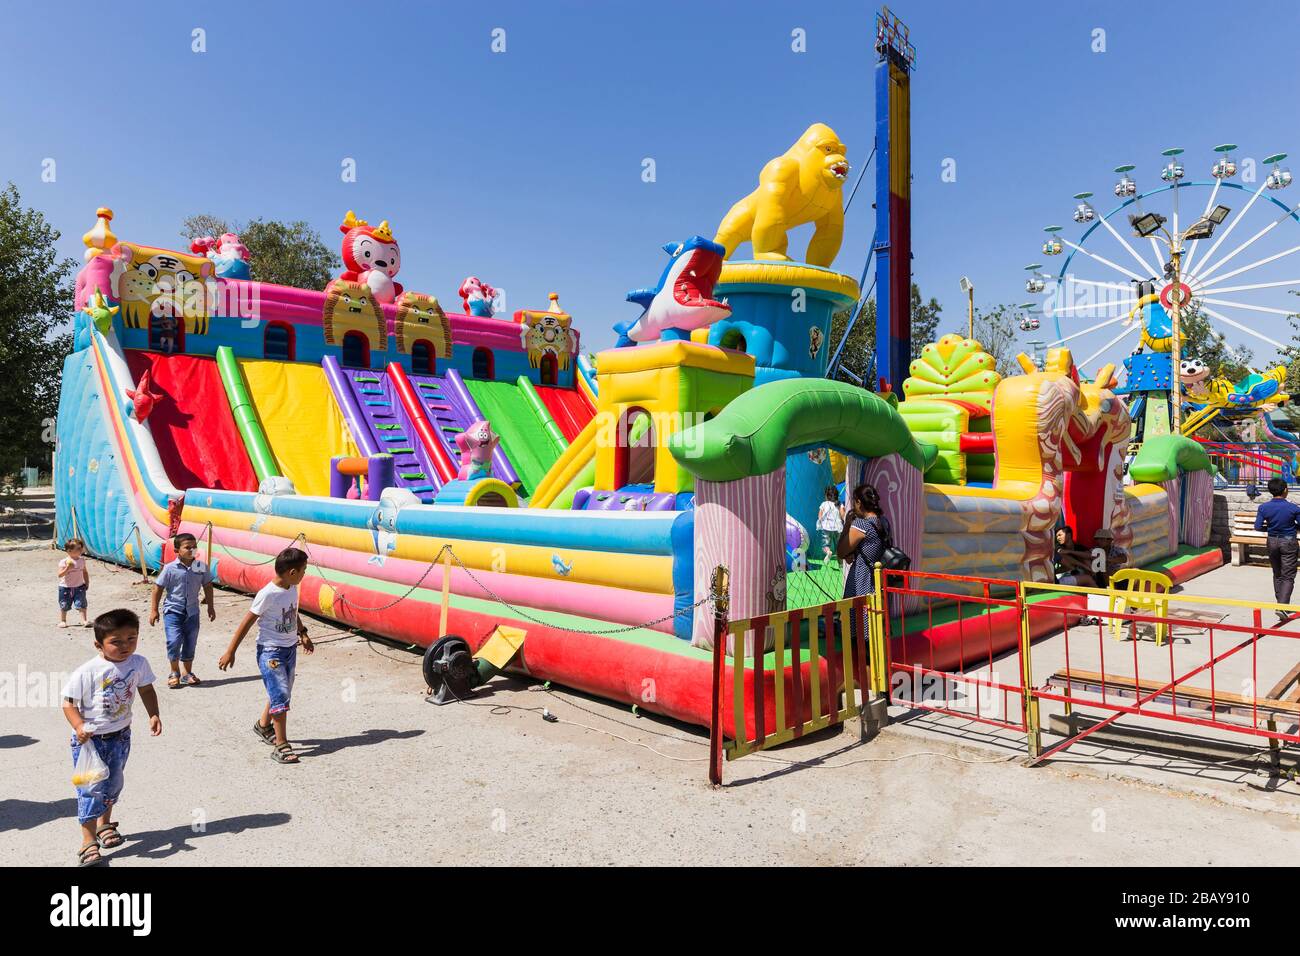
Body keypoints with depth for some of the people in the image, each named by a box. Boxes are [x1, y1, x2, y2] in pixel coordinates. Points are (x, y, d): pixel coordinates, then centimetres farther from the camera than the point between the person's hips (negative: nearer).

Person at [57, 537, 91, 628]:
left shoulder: (82, 560, 0)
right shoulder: (64, 562, -15)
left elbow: (85, 572, 12)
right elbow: (60, 575, -21)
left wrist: (87, 583, 9)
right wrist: (68, 568, -35)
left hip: (79, 586, 3)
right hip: (66, 587, -2)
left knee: (82, 604, -4)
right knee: (64, 605, 10)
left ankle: (84, 620, 1)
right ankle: (62, 621, 26)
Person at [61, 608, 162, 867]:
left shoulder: (139, 663, -10)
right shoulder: (87, 672, -22)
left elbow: (146, 690, 5)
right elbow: (68, 702, -15)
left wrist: (153, 715, -8)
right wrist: (79, 726, -31)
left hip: (120, 736, 5)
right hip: (90, 738, -5)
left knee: (114, 784, 20)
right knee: (92, 789, -5)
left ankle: (105, 824, 43)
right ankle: (89, 841, 7)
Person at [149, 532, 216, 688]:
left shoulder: (202, 567, -3)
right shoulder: (170, 568, -11)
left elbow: (207, 586, 10)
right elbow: (158, 588, -3)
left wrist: (210, 607, 14)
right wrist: (154, 610, -3)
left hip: (192, 611, 3)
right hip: (173, 610, -3)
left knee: (190, 644, 11)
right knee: (174, 641, -12)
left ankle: (188, 674, 26)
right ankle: (174, 673, 8)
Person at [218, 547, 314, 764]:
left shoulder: (293, 589, 1)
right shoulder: (267, 594, -21)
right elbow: (247, 623, -16)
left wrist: (303, 634, 22)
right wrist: (230, 652, -13)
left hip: (290, 649, 8)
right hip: (270, 651, -8)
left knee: (281, 693, 19)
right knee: (280, 696, -10)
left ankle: (263, 725, 44)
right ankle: (281, 746, -5)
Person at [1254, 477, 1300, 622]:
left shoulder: (1264, 507, -7)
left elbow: (1258, 527, -7)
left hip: (1272, 541, 3)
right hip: (1288, 542, -3)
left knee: (1277, 575, 18)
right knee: (1288, 577, -1)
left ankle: (1281, 604, 25)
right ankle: (1282, 607, -15)